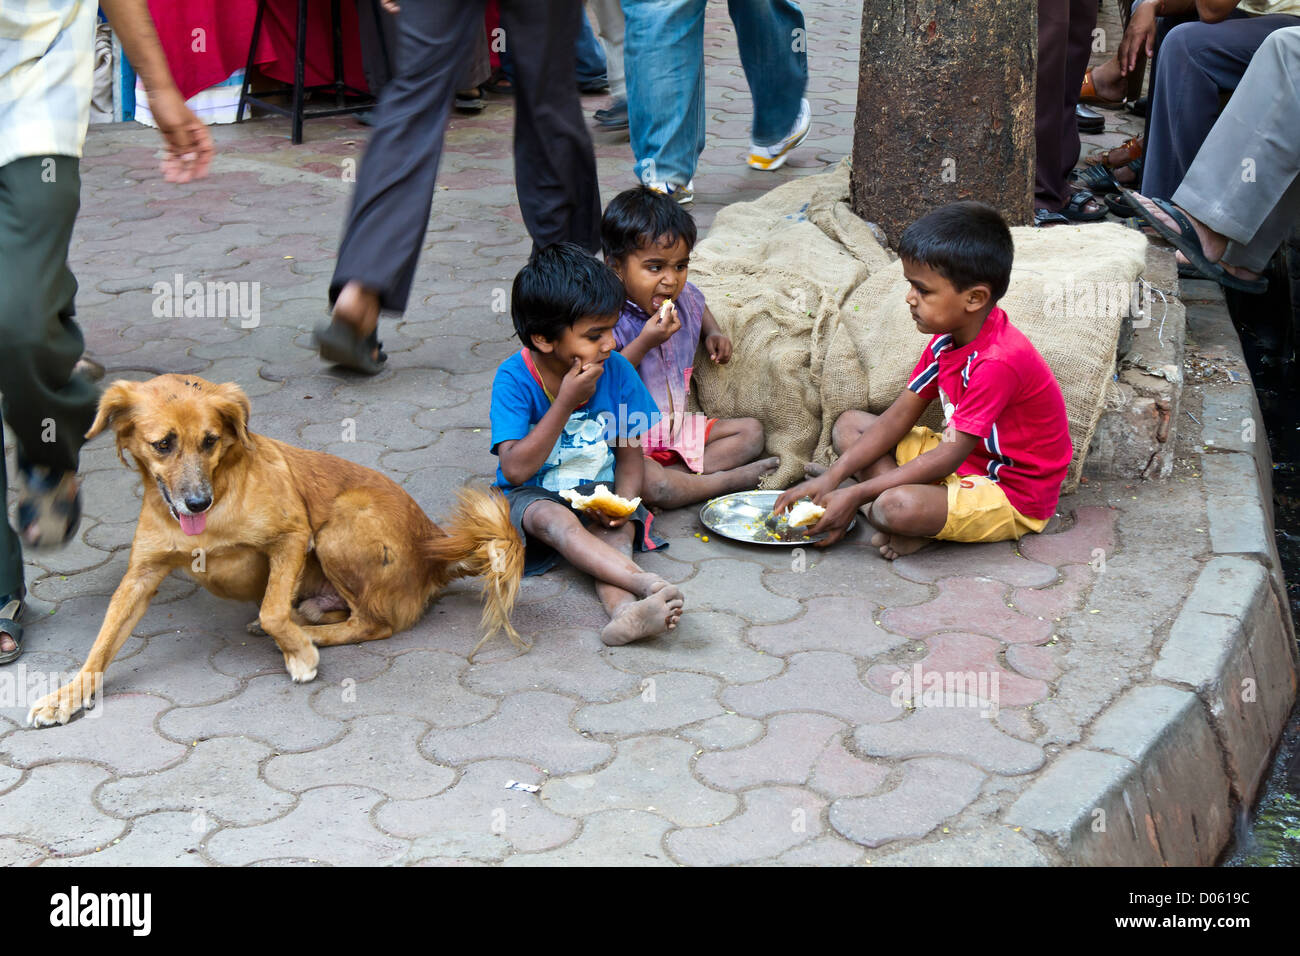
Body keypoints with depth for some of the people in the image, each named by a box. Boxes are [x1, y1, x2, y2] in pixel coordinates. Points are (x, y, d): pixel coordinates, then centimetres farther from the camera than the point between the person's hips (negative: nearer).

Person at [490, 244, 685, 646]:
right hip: (532, 497, -3)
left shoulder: (616, 370, -5)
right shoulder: (514, 379, -15)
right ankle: (644, 583, -55)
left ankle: (624, 611, -59)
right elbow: (516, 470, -21)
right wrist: (565, 404, -26)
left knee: (617, 531, -30)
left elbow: (630, 452, 3)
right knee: (554, 518, -35)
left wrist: (624, 500, -19)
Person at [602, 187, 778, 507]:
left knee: (751, 432, 5)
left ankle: (680, 475, -15)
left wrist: (713, 333, 10)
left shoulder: (684, 299, 3)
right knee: (650, 484, -36)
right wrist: (644, 342, -29)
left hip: (677, 425, 8)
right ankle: (727, 480, -11)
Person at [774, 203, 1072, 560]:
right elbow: (899, 416, 2)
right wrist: (832, 477, -9)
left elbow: (952, 454, -29)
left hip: (1013, 497, -10)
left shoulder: (999, 362, -29)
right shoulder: (947, 338, 0)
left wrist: (856, 494, -29)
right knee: (849, 425, 7)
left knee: (895, 508, -37)